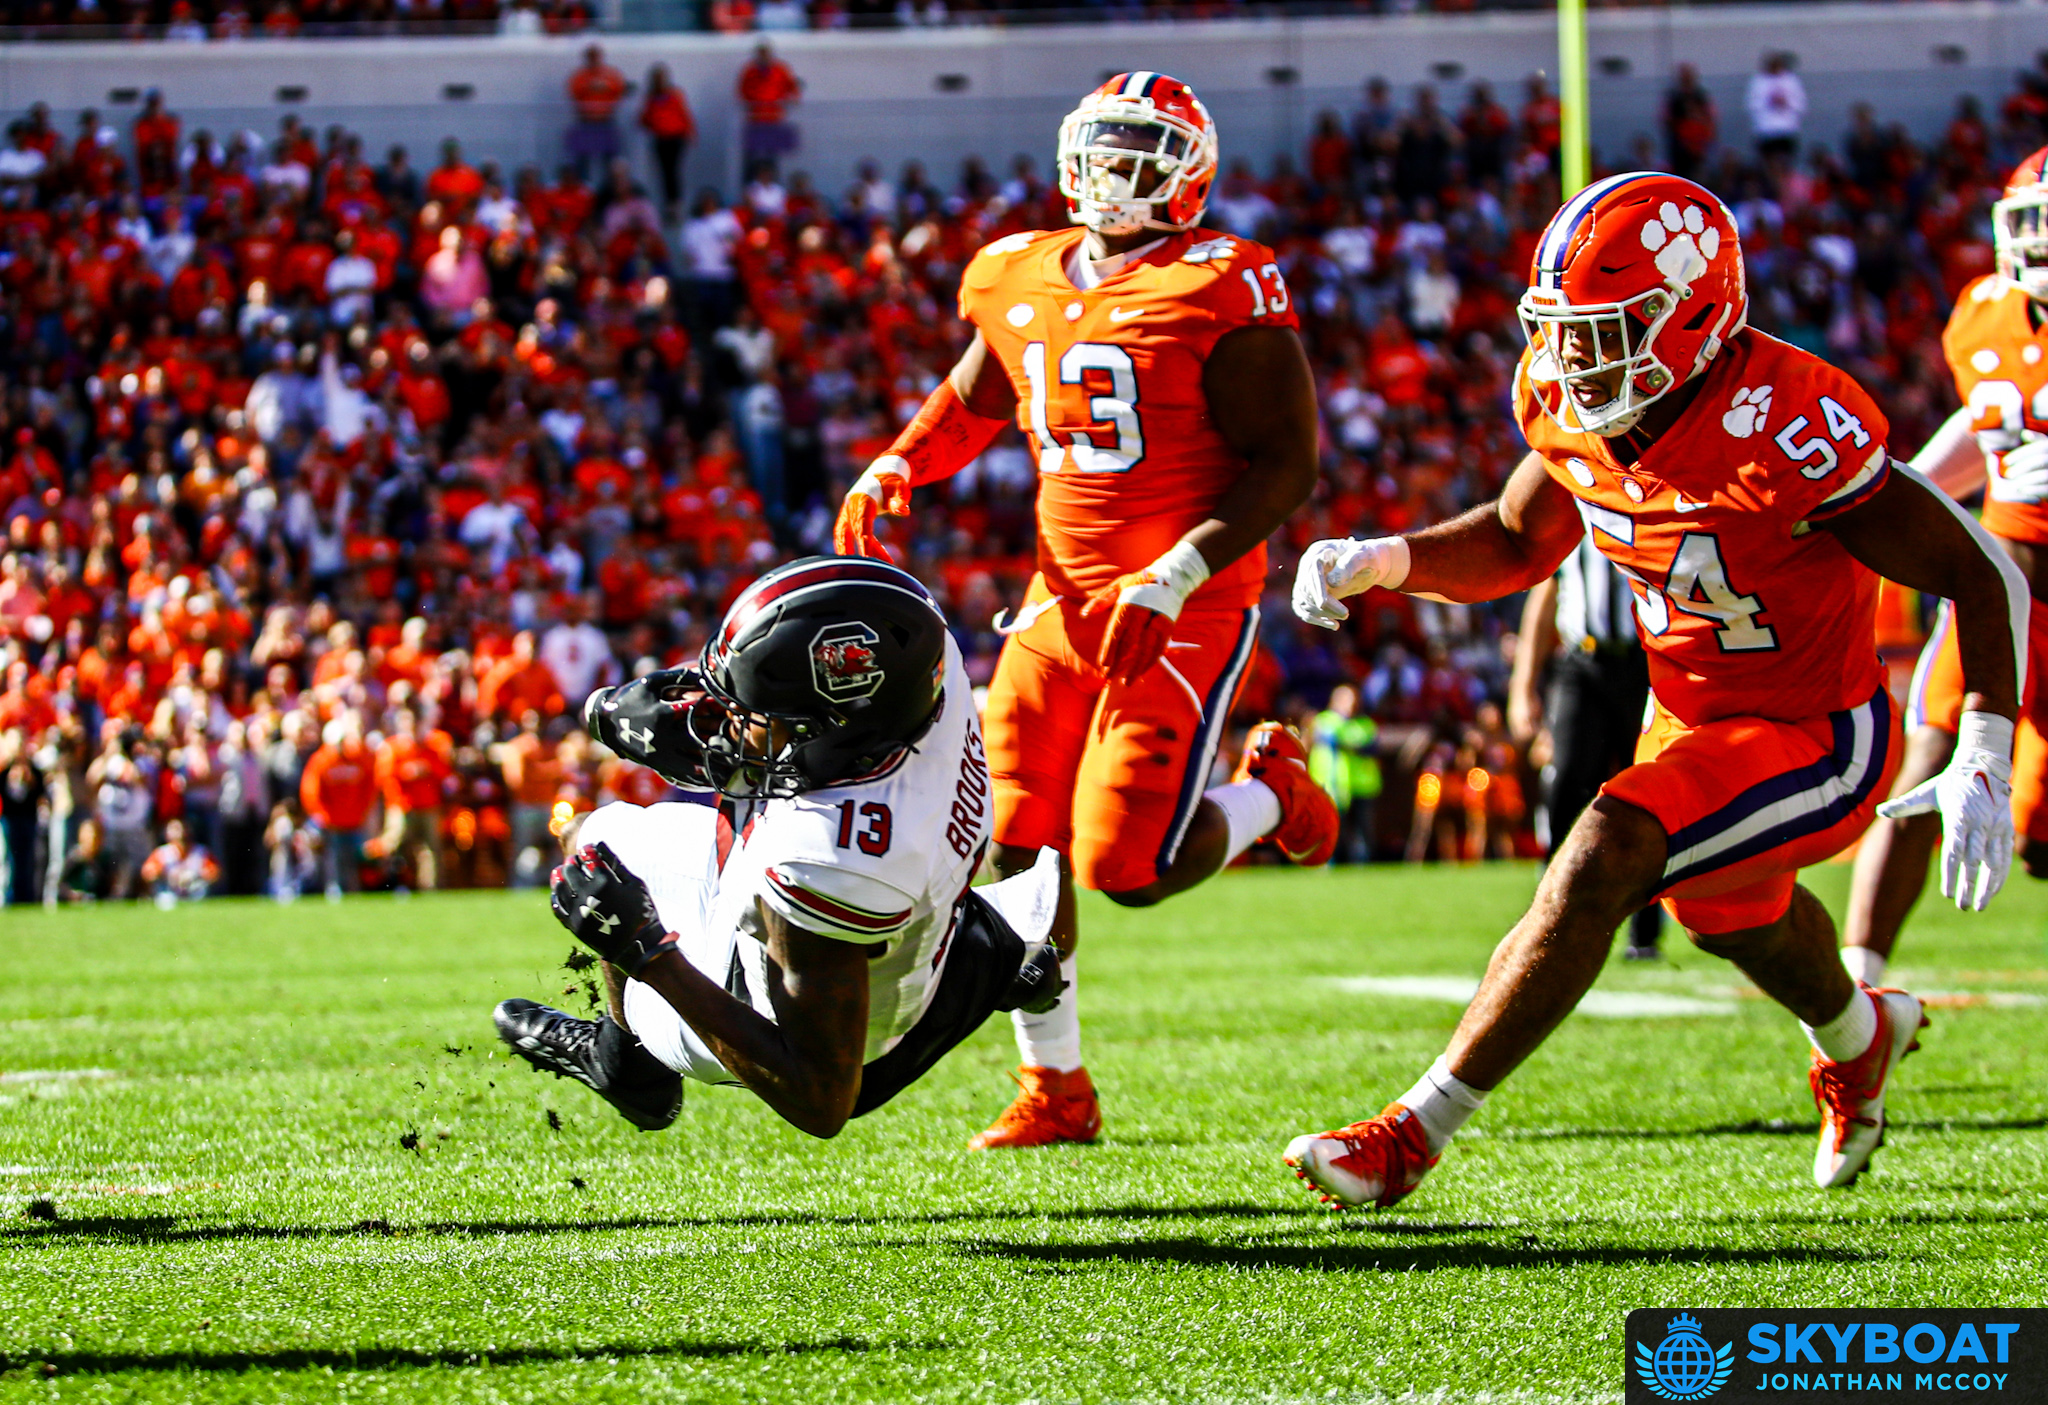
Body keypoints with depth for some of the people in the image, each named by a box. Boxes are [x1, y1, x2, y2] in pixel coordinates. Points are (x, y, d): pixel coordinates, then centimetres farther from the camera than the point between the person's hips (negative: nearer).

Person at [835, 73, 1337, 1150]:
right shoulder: (1019, 282, 8)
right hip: (1063, 602, 6)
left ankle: (1269, 789, 18)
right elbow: (972, 401, 28)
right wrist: (891, 471, 9)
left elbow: (1289, 464, -14)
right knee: (1017, 851, 0)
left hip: (1185, 611, -6)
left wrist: (1173, 580, -22)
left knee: (1127, 872, -13)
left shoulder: (1220, 294, -12)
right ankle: (1054, 1092, 16)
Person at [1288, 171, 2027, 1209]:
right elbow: (1519, 541, 8)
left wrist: (1982, 767, -32)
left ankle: (1414, 1135, -18)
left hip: (1818, 738, -8)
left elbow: (1981, 576, -26)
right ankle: (1858, 1036, 67)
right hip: (1692, 715, 8)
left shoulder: (1781, 424, -34)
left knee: (1603, 861, -26)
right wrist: (1383, 564, -10)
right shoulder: (1566, 401, -12)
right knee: (1724, 911, 32)